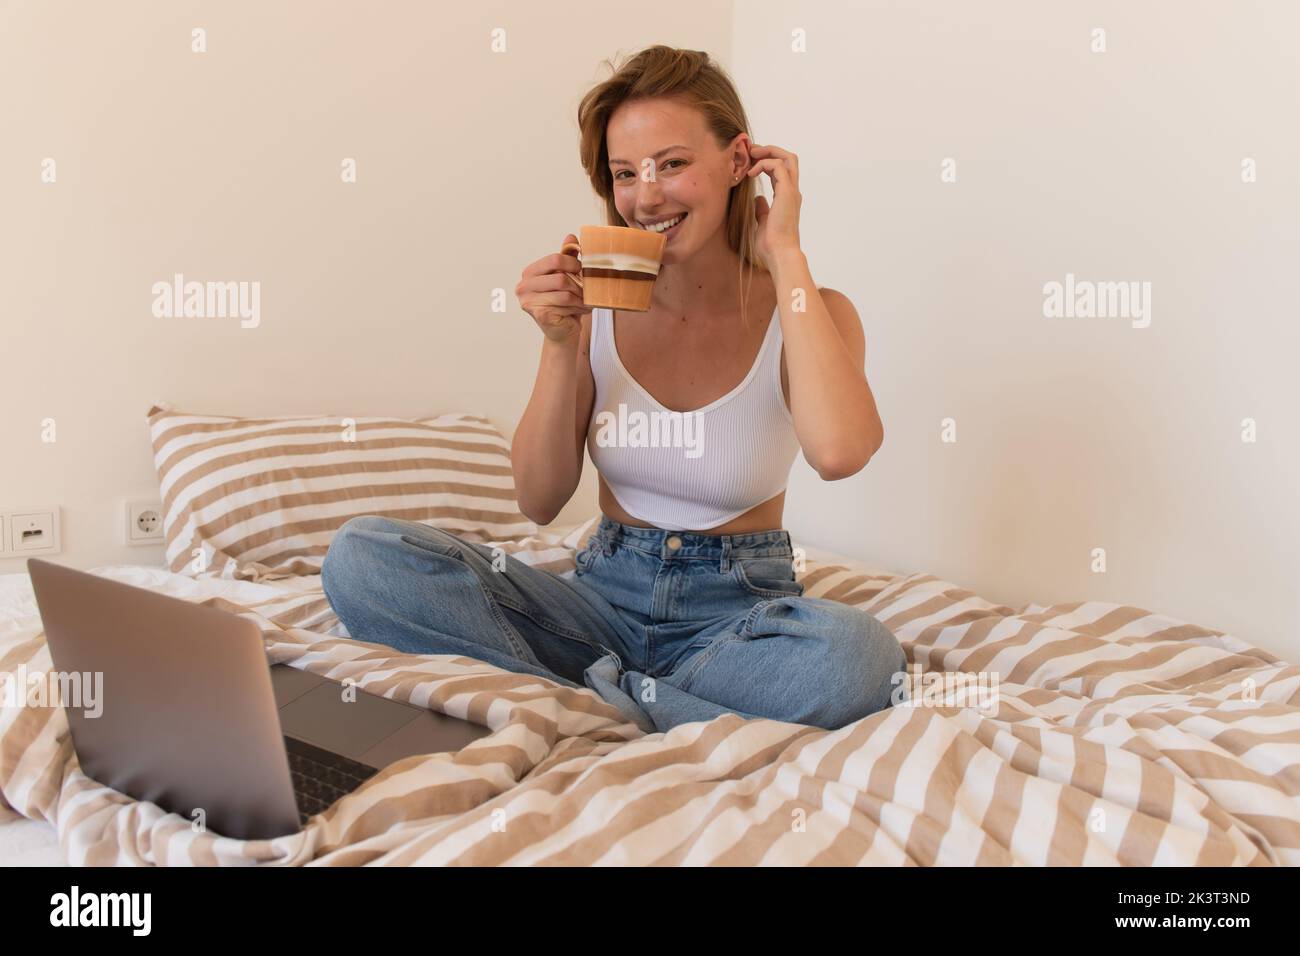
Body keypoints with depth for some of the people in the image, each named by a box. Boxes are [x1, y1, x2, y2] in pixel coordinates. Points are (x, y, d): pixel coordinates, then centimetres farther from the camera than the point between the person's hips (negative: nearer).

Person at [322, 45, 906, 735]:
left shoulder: (807, 315, -6)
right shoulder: (596, 303, -1)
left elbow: (837, 451, -31)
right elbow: (539, 503, -1)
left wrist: (785, 253, -19)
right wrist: (561, 346, -15)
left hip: (738, 612, -1)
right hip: (605, 594, 2)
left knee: (858, 653, -37)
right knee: (362, 554, -16)